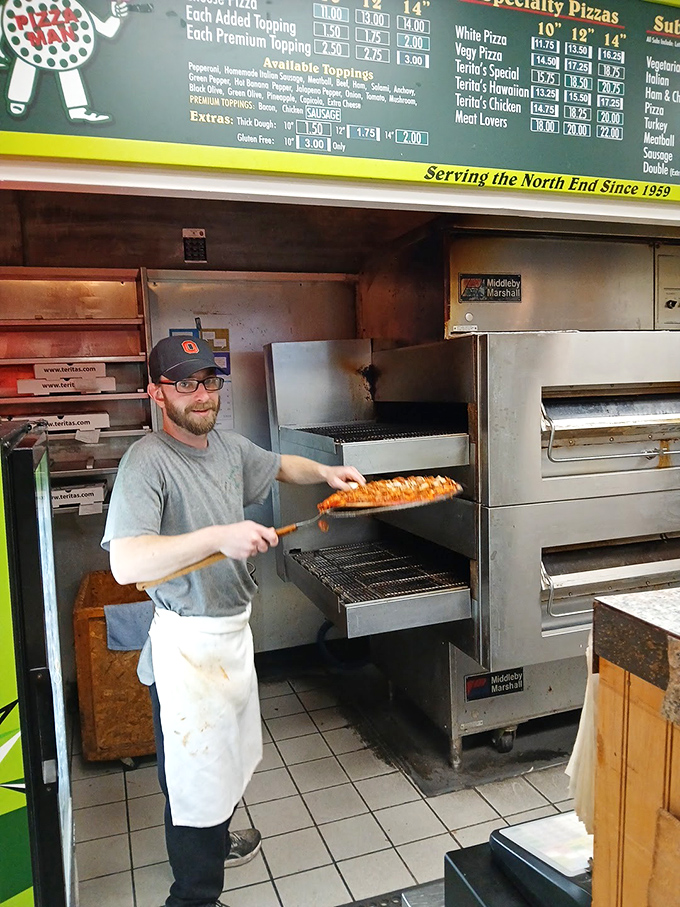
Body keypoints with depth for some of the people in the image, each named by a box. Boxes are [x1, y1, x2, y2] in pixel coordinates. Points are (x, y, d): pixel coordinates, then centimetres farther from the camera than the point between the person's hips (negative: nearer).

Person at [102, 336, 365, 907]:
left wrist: (325, 472, 4)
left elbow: (280, 465, 22)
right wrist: (219, 536, -42)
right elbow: (126, 564, -35)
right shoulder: (148, 462, -23)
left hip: (233, 628, 9)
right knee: (196, 774, 6)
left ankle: (216, 843, 53)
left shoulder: (227, 445, 2)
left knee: (227, 753, 27)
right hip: (188, 644, -8)